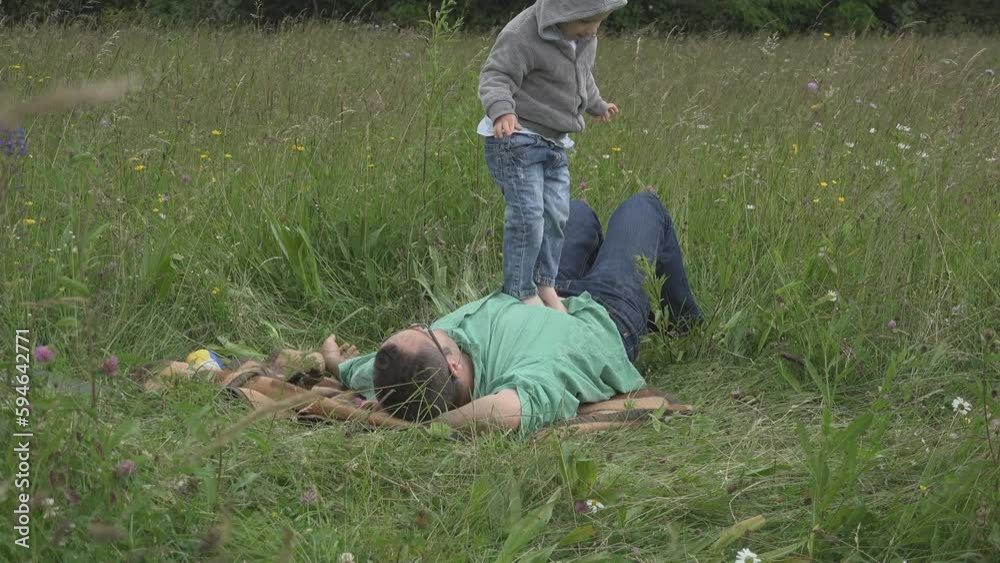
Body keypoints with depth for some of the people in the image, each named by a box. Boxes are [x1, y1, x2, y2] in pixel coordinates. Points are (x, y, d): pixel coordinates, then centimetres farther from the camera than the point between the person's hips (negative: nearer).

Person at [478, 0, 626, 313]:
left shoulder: (586, 37, 6)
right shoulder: (523, 35, -21)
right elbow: (495, 77, -26)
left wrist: (597, 105, 43)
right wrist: (502, 111, -46)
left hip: (554, 143, 8)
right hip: (515, 138, -8)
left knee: (556, 214, 4)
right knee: (527, 215, -13)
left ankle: (545, 283, 17)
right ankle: (520, 291, -2)